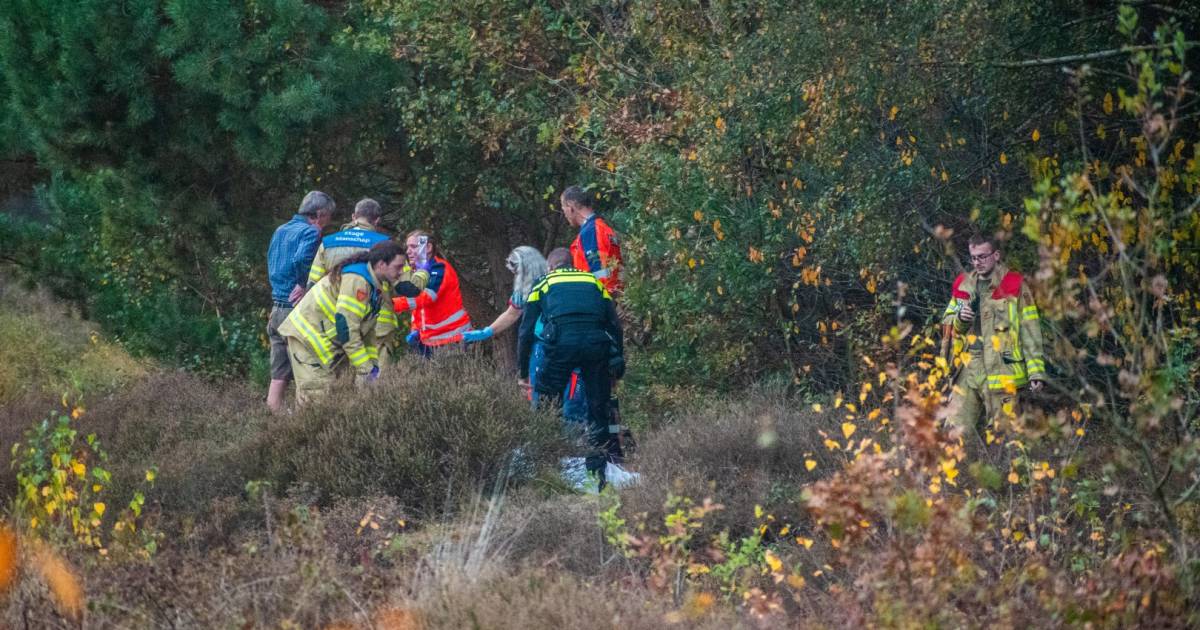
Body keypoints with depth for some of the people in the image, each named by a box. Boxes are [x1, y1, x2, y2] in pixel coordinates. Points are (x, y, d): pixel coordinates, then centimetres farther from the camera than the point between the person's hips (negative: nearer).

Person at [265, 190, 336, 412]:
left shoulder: (280, 231, 17)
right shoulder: (311, 232, -10)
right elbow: (301, 260, -27)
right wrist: (304, 287, -13)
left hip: (277, 309, 8)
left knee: (278, 376, 8)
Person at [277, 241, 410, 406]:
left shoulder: (375, 286, 8)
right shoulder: (356, 280, -24)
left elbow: (368, 329, 14)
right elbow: (346, 328, -26)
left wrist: (373, 365, 4)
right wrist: (366, 370, -21)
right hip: (308, 336, -10)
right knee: (317, 393, -15)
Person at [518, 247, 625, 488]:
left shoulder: (543, 284, 24)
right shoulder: (594, 281, 28)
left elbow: (526, 332, 20)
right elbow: (615, 324, 19)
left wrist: (523, 373, 25)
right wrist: (619, 360, 20)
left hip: (561, 343, -2)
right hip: (596, 343, 2)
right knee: (599, 410, 11)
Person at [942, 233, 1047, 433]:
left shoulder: (1014, 285, 0)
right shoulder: (963, 285, 15)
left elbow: (1030, 330, -2)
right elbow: (946, 322, 21)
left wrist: (1036, 371, -7)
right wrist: (959, 319, -3)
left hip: (1001, 372, -5)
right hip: (968, 370, 5)